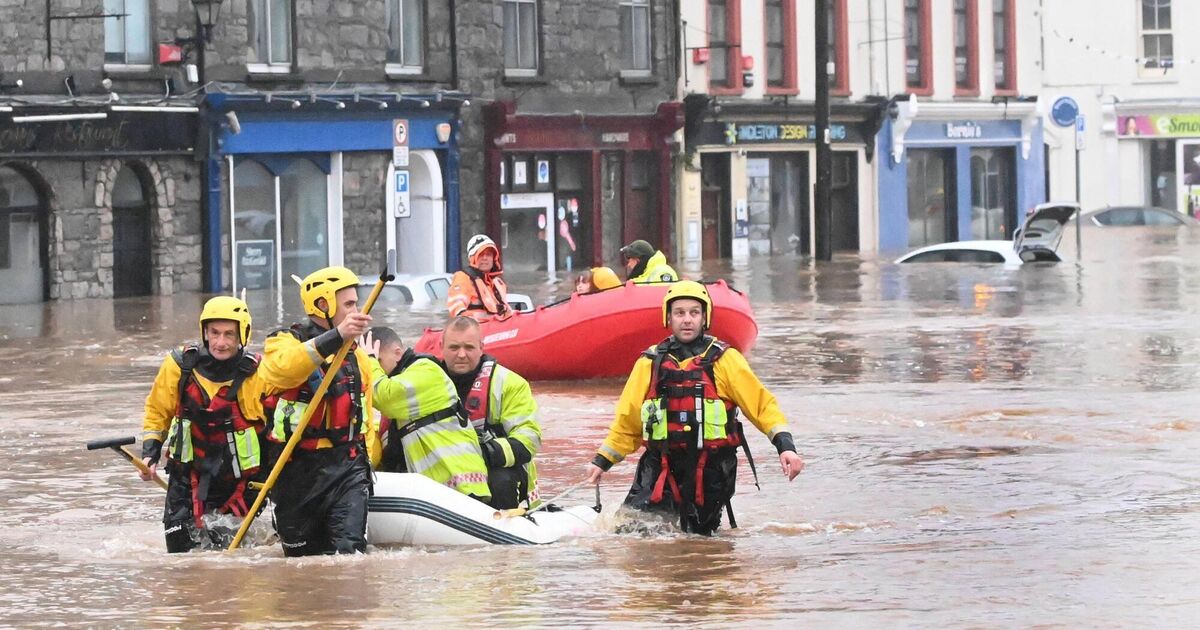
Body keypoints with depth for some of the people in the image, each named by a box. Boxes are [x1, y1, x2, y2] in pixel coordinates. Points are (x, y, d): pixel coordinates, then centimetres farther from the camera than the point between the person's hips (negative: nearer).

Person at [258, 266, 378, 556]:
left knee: (350, 548, -18)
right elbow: (284, 367, -30)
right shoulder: (285, 343, -3)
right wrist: (336, 337, -41)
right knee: (303, 554, 6)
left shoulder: (357, 356, 15)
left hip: (347, 466, 3)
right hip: (298, 469, -3)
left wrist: (366, 461, 9)